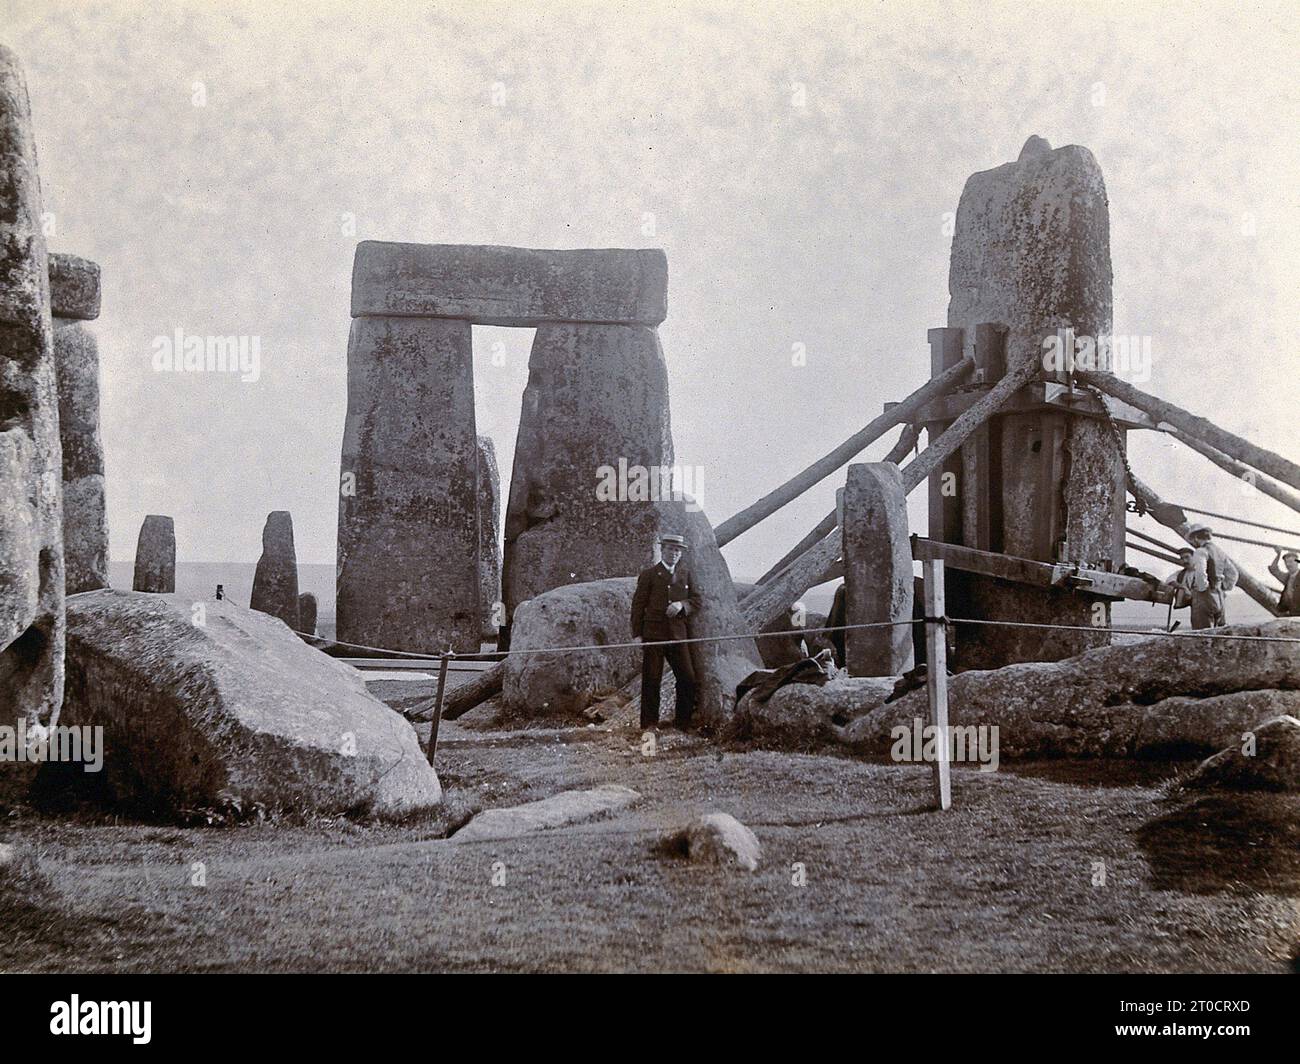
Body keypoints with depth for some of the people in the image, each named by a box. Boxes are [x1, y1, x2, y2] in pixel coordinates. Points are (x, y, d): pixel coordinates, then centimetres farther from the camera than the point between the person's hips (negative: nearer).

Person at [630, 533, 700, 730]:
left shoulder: (685, 573, 13)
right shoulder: (649, 574, 2)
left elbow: (696, 601, 14)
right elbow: (638, 605, 1)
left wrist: (682, 605, -8)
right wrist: (638, 633, -6)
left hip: (677, 634, 4)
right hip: (653, 633, -3)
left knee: (687, 678, 0)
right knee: (651, 680, -2)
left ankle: (683, 722, 11)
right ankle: (649, 723, 3)